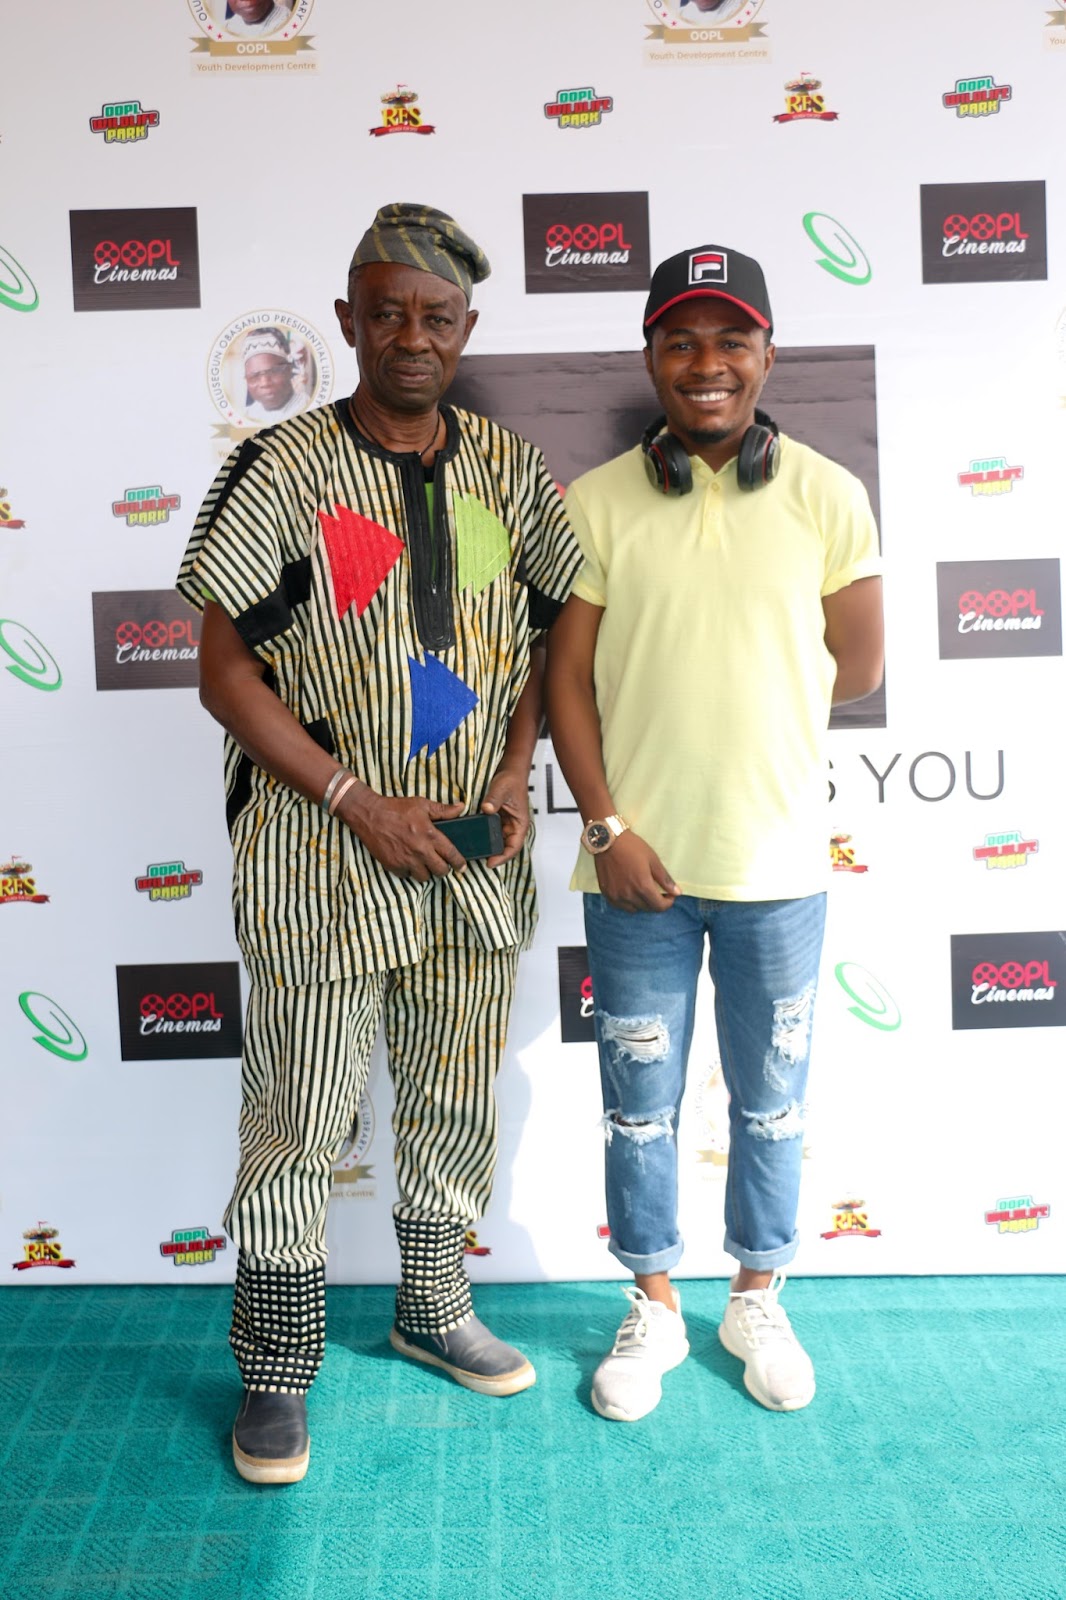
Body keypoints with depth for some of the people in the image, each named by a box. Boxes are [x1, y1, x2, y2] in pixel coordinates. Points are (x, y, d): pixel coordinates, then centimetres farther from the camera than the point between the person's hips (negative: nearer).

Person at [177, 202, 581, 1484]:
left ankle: (433, 1306, 41)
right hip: (322, 856, -4)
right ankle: (276, 1374, 26)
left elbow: (547, 628, 13)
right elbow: (225, 670, -8)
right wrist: (359, 801, -14)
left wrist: (517, 770, -3)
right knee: (298, 1121, 6)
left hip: (473, 856, 5)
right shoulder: (283, 470, -7)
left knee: (458, 1102, 18)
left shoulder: (505, 466, 5)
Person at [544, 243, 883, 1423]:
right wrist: (608, 829, -11)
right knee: (640, 1102, 13)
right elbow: (567, 680, -3)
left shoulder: (826, 497, -2)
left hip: (775, 864, 1)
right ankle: (653, 1311, 34)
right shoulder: (596, 504, -3)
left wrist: (733, 688, 0)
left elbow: (857, 671, 2)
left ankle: (758, 1302, 38)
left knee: (770, 1101, 16)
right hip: (635, 861, 0)